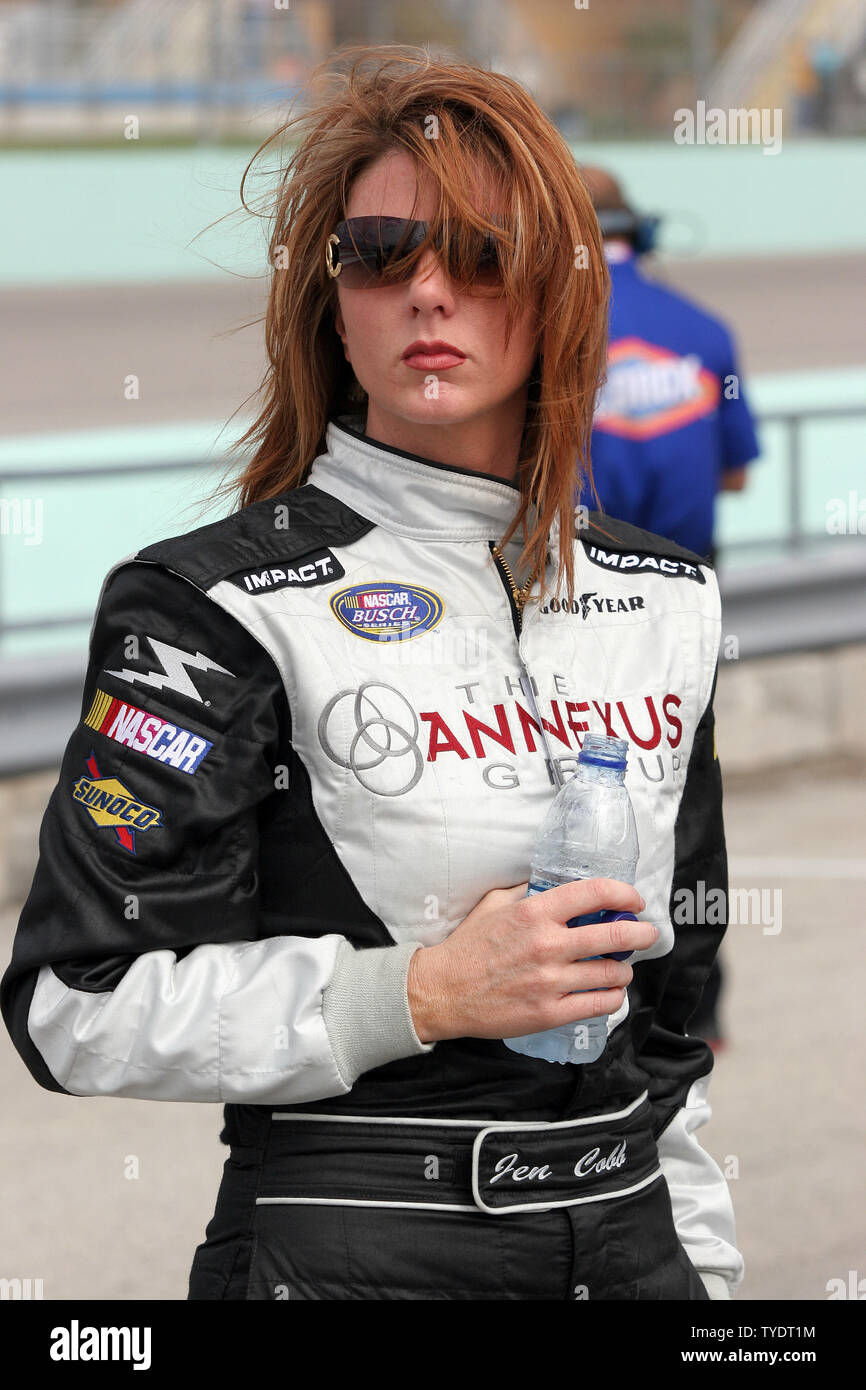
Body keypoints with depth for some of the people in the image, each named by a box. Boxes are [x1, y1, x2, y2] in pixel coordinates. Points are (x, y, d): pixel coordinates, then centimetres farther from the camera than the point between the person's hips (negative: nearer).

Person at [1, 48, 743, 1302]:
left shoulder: (670, 599, 8)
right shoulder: (224, 602, -9)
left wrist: (702, 1253, 12)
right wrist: (424, 994, -19)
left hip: (631, 1239, 5)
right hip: (345, 1246, -5)